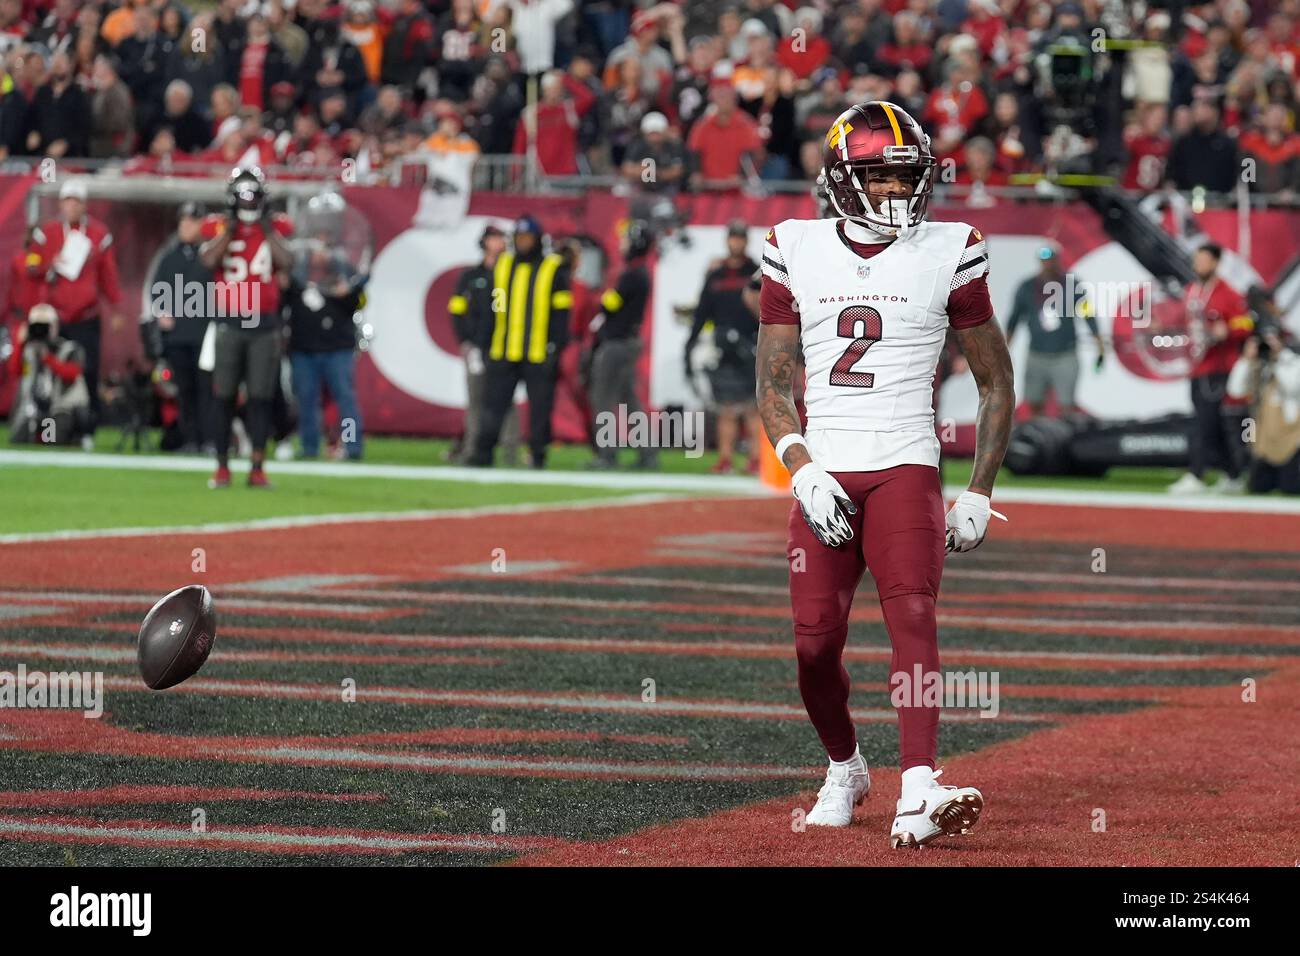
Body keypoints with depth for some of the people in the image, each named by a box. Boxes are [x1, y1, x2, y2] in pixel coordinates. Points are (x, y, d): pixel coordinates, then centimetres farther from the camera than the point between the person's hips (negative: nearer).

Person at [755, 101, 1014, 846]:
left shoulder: (948, 254, 2)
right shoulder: (798, 253, 7)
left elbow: (997, 384, 9)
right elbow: (774, 386, 9)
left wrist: (980, 494, 4)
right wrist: (803, 469, -7)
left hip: (905, 467, -2)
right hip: (825, 471, 2)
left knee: (912, 615, -20)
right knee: (816, 641, -1)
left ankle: (919, 792, -32)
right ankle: (845, 769, 27)